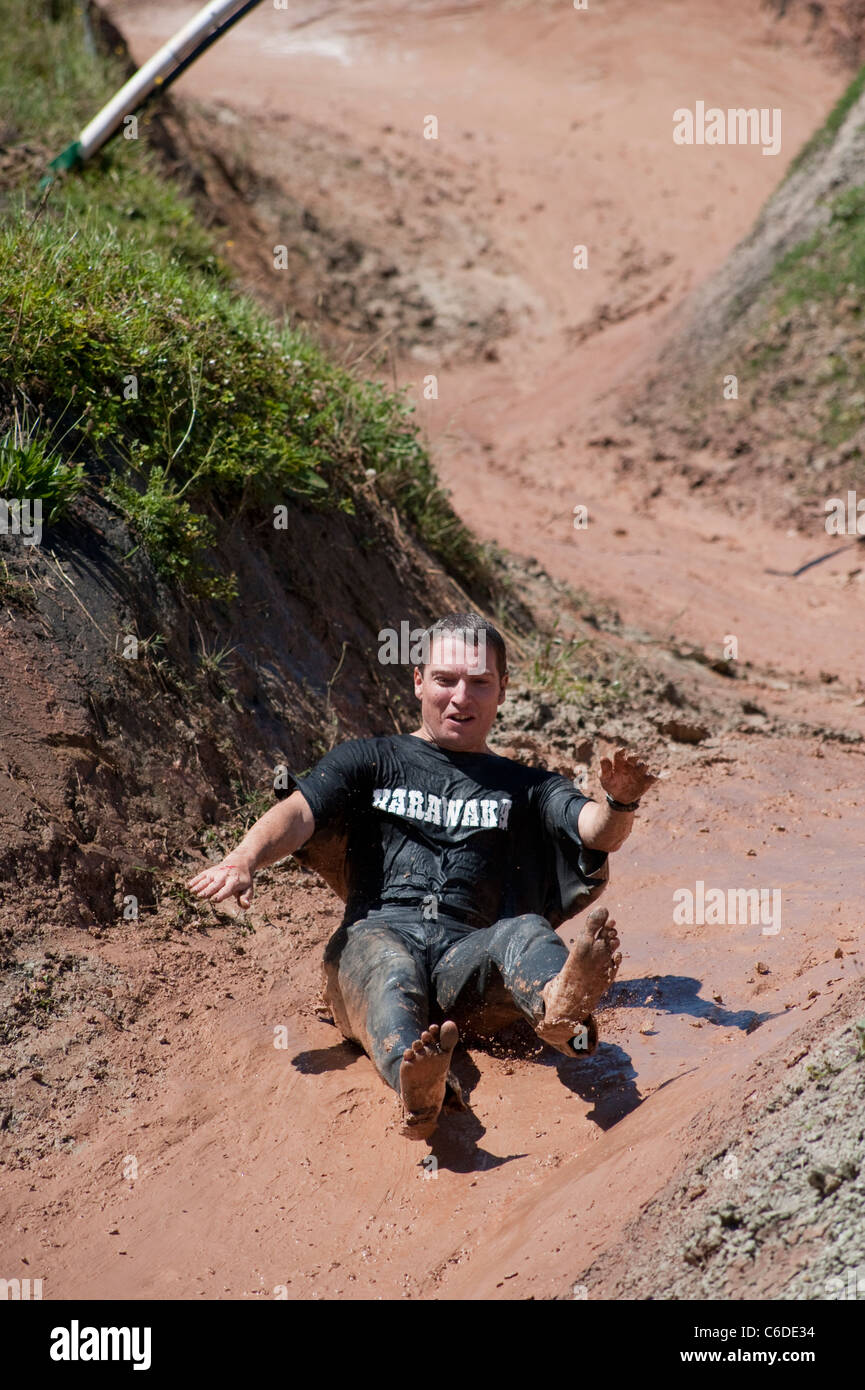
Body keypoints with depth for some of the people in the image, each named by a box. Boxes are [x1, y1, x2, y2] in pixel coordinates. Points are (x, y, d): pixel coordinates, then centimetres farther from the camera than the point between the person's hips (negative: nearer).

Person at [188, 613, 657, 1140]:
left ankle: (562, 1009, -67)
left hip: (468, 959, 1)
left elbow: (598, 832, 8)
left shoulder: (524, 786, 26)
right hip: (377, 935, -1)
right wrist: (243, 860, -17)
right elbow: (300, 811, 5)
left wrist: (620, 804, -18)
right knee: (390, 969, -37)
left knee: (528, 932, -33)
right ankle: (416, 1081, -68)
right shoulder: (370, 760, 23)